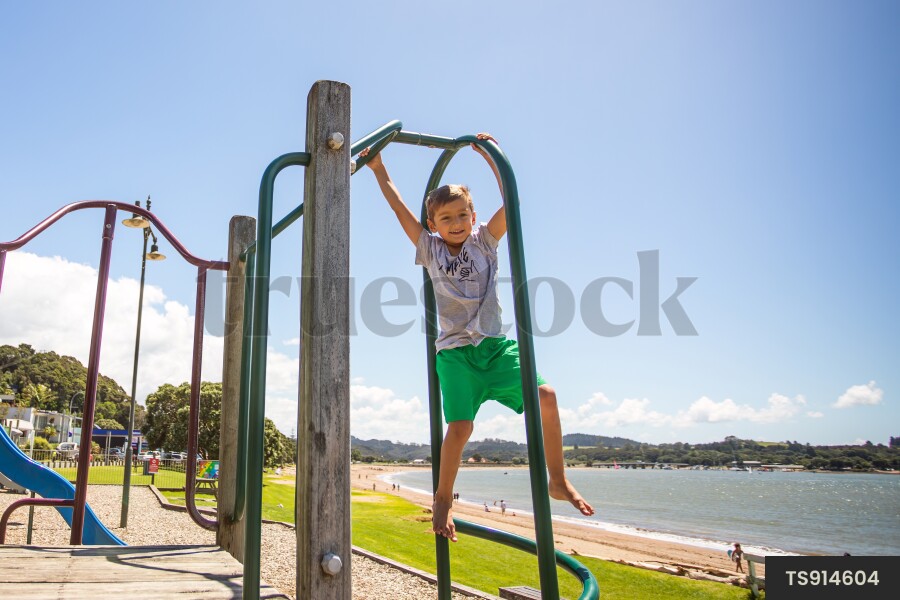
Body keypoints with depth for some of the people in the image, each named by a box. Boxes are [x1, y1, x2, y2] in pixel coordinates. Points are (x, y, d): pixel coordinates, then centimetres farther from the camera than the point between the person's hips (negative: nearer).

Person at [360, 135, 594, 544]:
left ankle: (558, 481, -2)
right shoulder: (430, 249, 9)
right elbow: (400, 208, 9)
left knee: (544, 395, -19)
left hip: (495, 345, 1)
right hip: (455, 350, -1)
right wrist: (378, 170, 12)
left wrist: (491, 156, -3)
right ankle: (443, 498, 11)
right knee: (459, 425, -14)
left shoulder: (485, 242, 9)